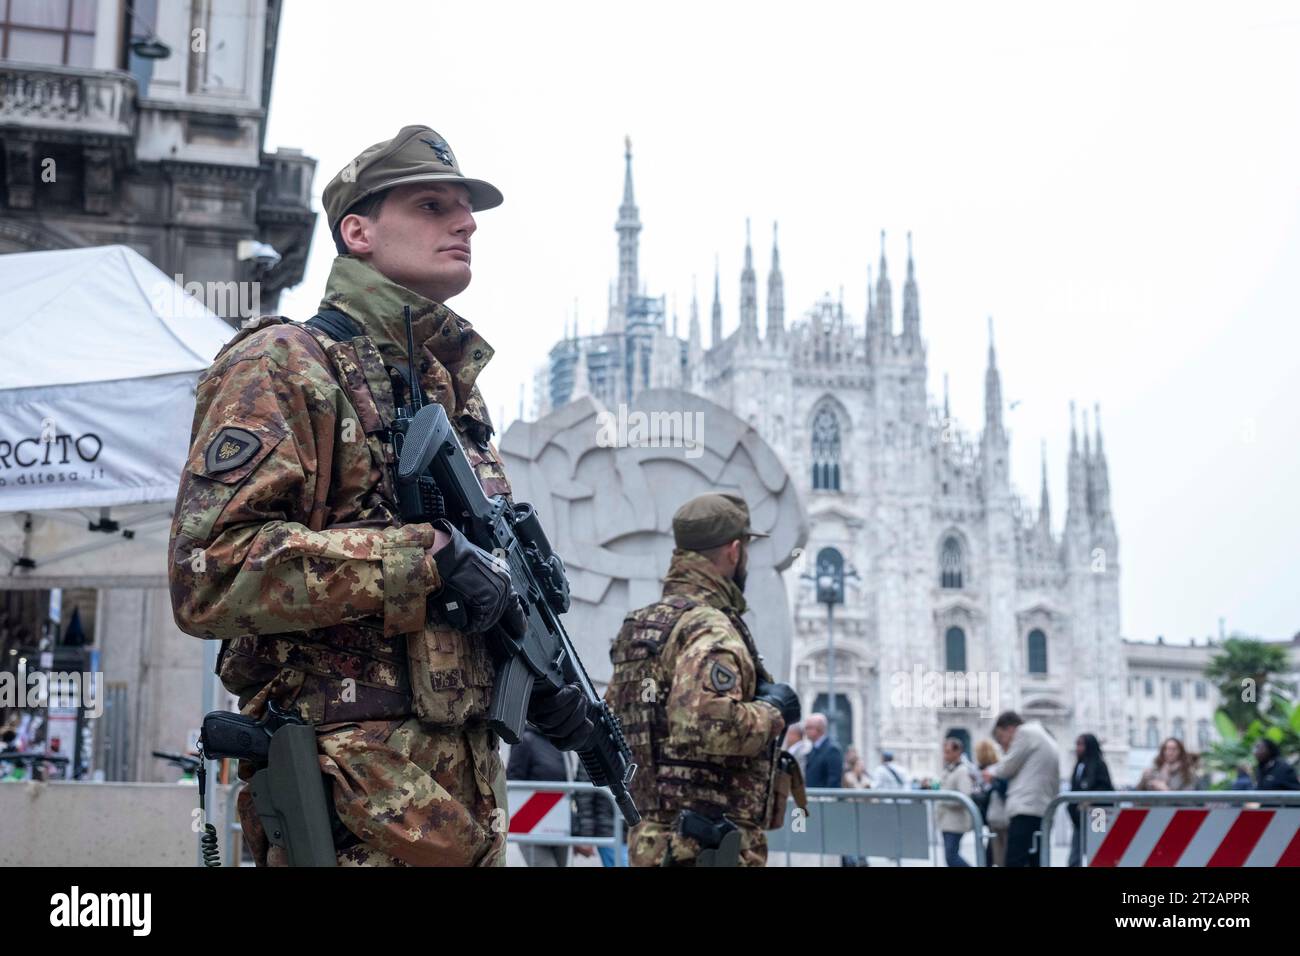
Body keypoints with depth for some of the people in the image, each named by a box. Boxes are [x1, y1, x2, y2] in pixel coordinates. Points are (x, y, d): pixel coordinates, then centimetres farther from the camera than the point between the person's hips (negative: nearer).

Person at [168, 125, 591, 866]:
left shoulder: (457, 388, 17)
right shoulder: (286, 363, -7)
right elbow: (209, 573, -19)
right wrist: (428, 553, -22)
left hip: (466, 782, 8)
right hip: (357, 798, -8)